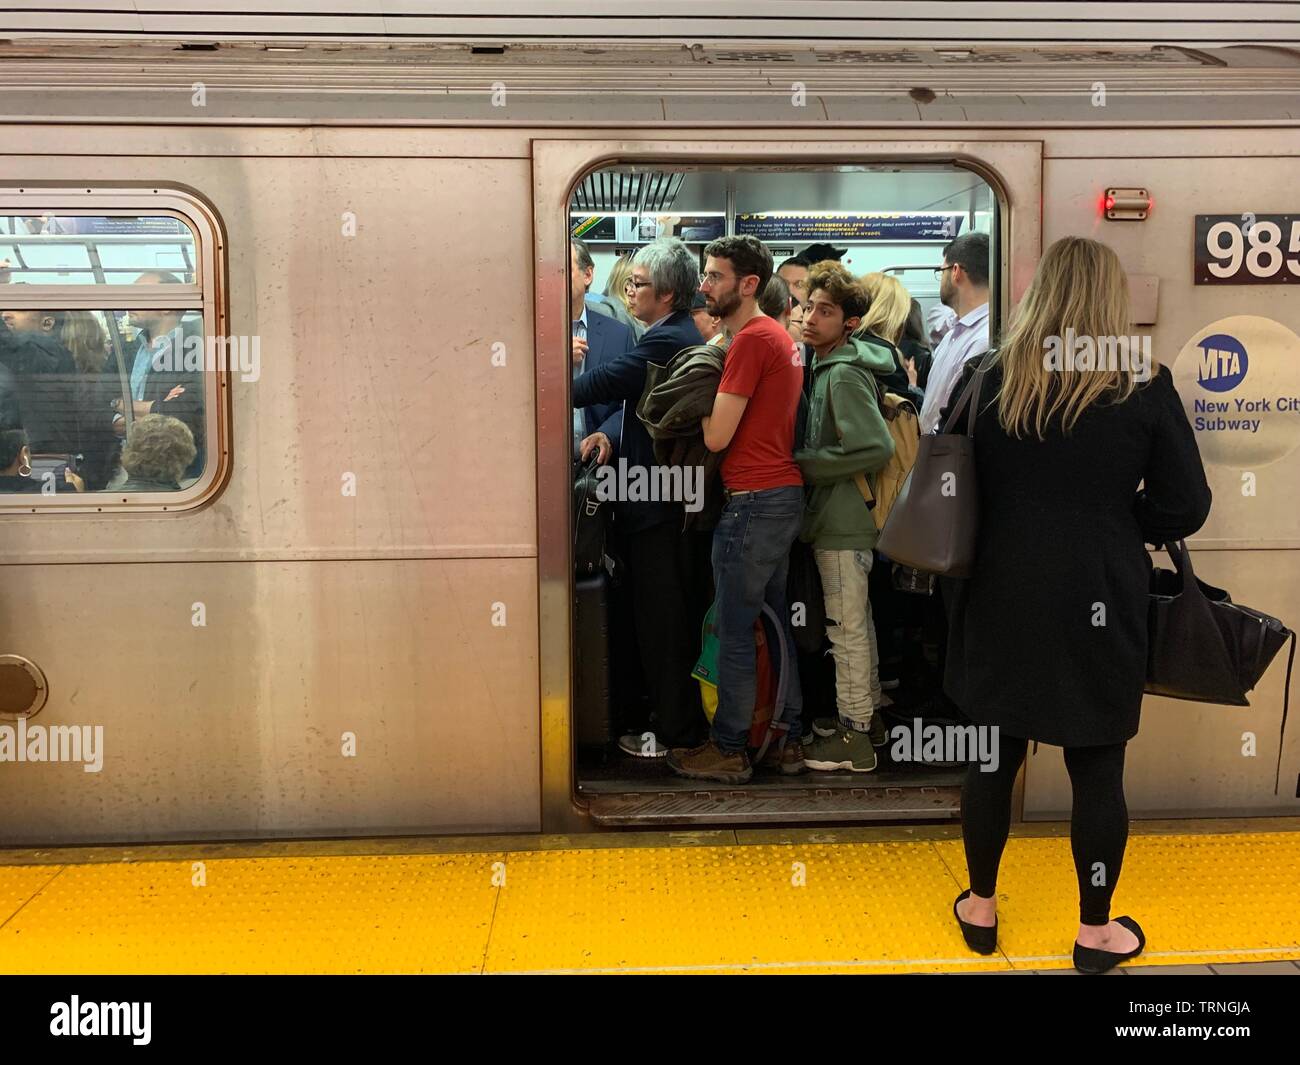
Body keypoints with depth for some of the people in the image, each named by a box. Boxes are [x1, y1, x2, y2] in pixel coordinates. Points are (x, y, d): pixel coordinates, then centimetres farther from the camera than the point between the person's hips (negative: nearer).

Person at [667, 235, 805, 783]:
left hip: (754, 501, -10)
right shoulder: (779, 336, 15)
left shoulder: (750, 339, -15)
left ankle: (728, 749, 6)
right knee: (775, 620, 15)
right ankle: (787, 739, 23)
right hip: (784, 492, 10)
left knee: (734, 630, -2)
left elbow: (716, 436, -16)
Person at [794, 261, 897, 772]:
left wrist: (804, 463, -18)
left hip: (842, 520, -10)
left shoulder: (845, 374, -18)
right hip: (842, 515, 10)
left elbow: (877, 448, -26)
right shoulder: (829, 365, 12)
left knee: (847, 627, -2)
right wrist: (806, 460, 8)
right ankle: (867, 715, 32)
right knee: (858, 621, 18)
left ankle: (853, 739, 8)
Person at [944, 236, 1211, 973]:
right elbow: (1186, 507, -6)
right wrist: (1113, 522, 9)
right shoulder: (1144, 386, -8)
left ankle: (981, 907, 30)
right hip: (1100, 601, -2)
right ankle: (1096, 930, 24)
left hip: (1004, 594, 2)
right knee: (1097, 768, 10)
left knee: (993, 756, 15)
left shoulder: (993, 379, -3)